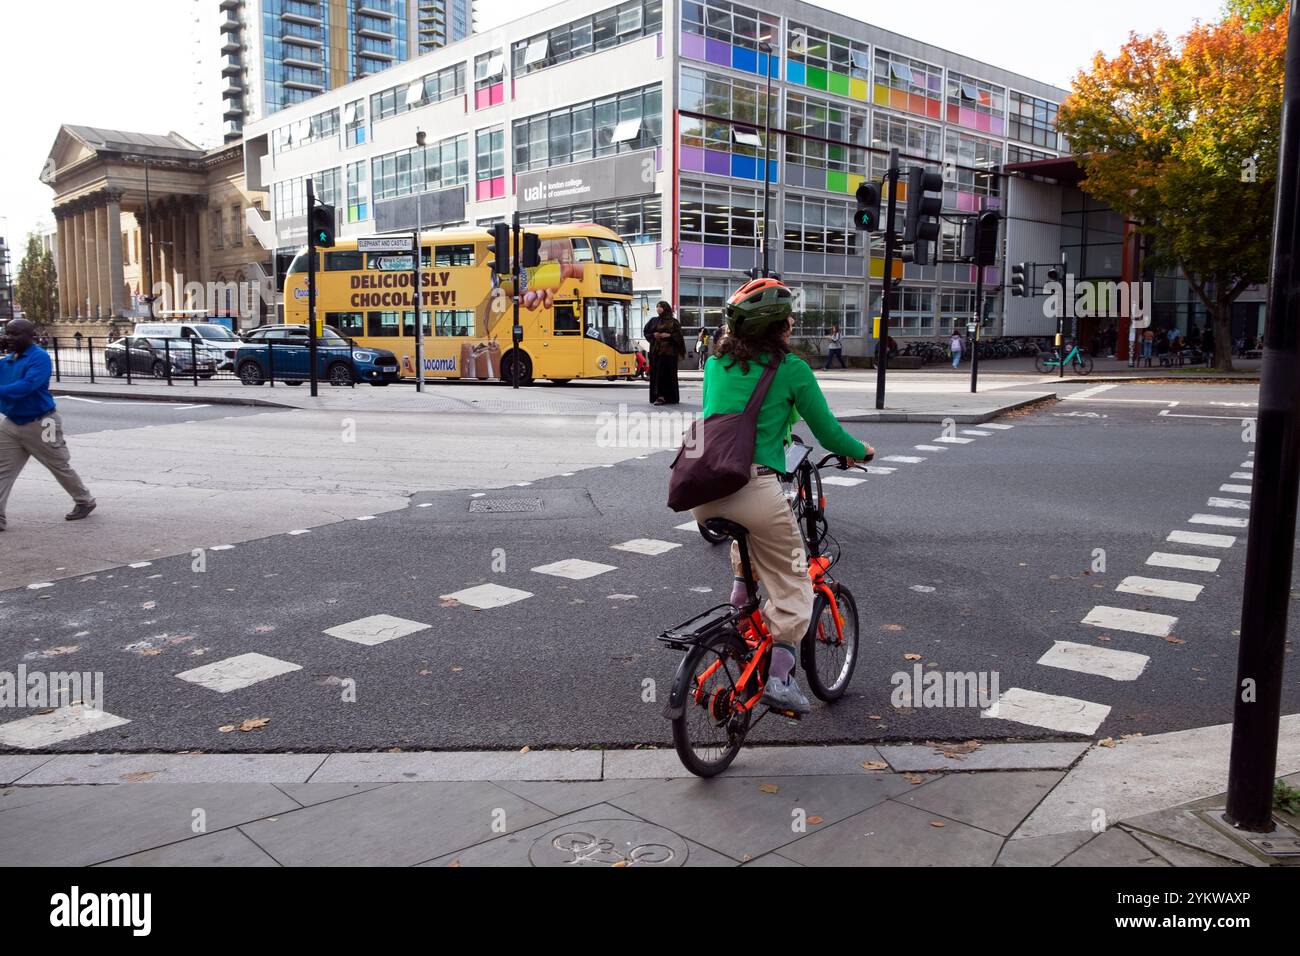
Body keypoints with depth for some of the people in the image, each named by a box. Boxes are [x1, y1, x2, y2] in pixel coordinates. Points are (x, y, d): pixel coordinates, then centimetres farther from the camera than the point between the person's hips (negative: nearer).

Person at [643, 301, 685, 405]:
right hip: (656, 351, 4)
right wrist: (653, 335, -4)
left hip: (669, 351, -4)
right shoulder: (654, 321, 14)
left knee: (668, 373, -6)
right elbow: (646, 331, 15)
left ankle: (670, 397, -4)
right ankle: (658, 396, 3)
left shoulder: (673, 322, 3)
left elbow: (679, 335, -1)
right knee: (656, 373, 0)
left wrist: (668, 335, -15)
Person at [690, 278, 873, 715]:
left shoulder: (715, 363, 14)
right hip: (755, 489, -5)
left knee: (744, 527, 39)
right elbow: (829, 433, 6)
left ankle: (740, 589, 28)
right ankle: (780, 678, 4)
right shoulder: (792, 369, 0)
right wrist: (860, 451, 28)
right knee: (792, 584, 9)